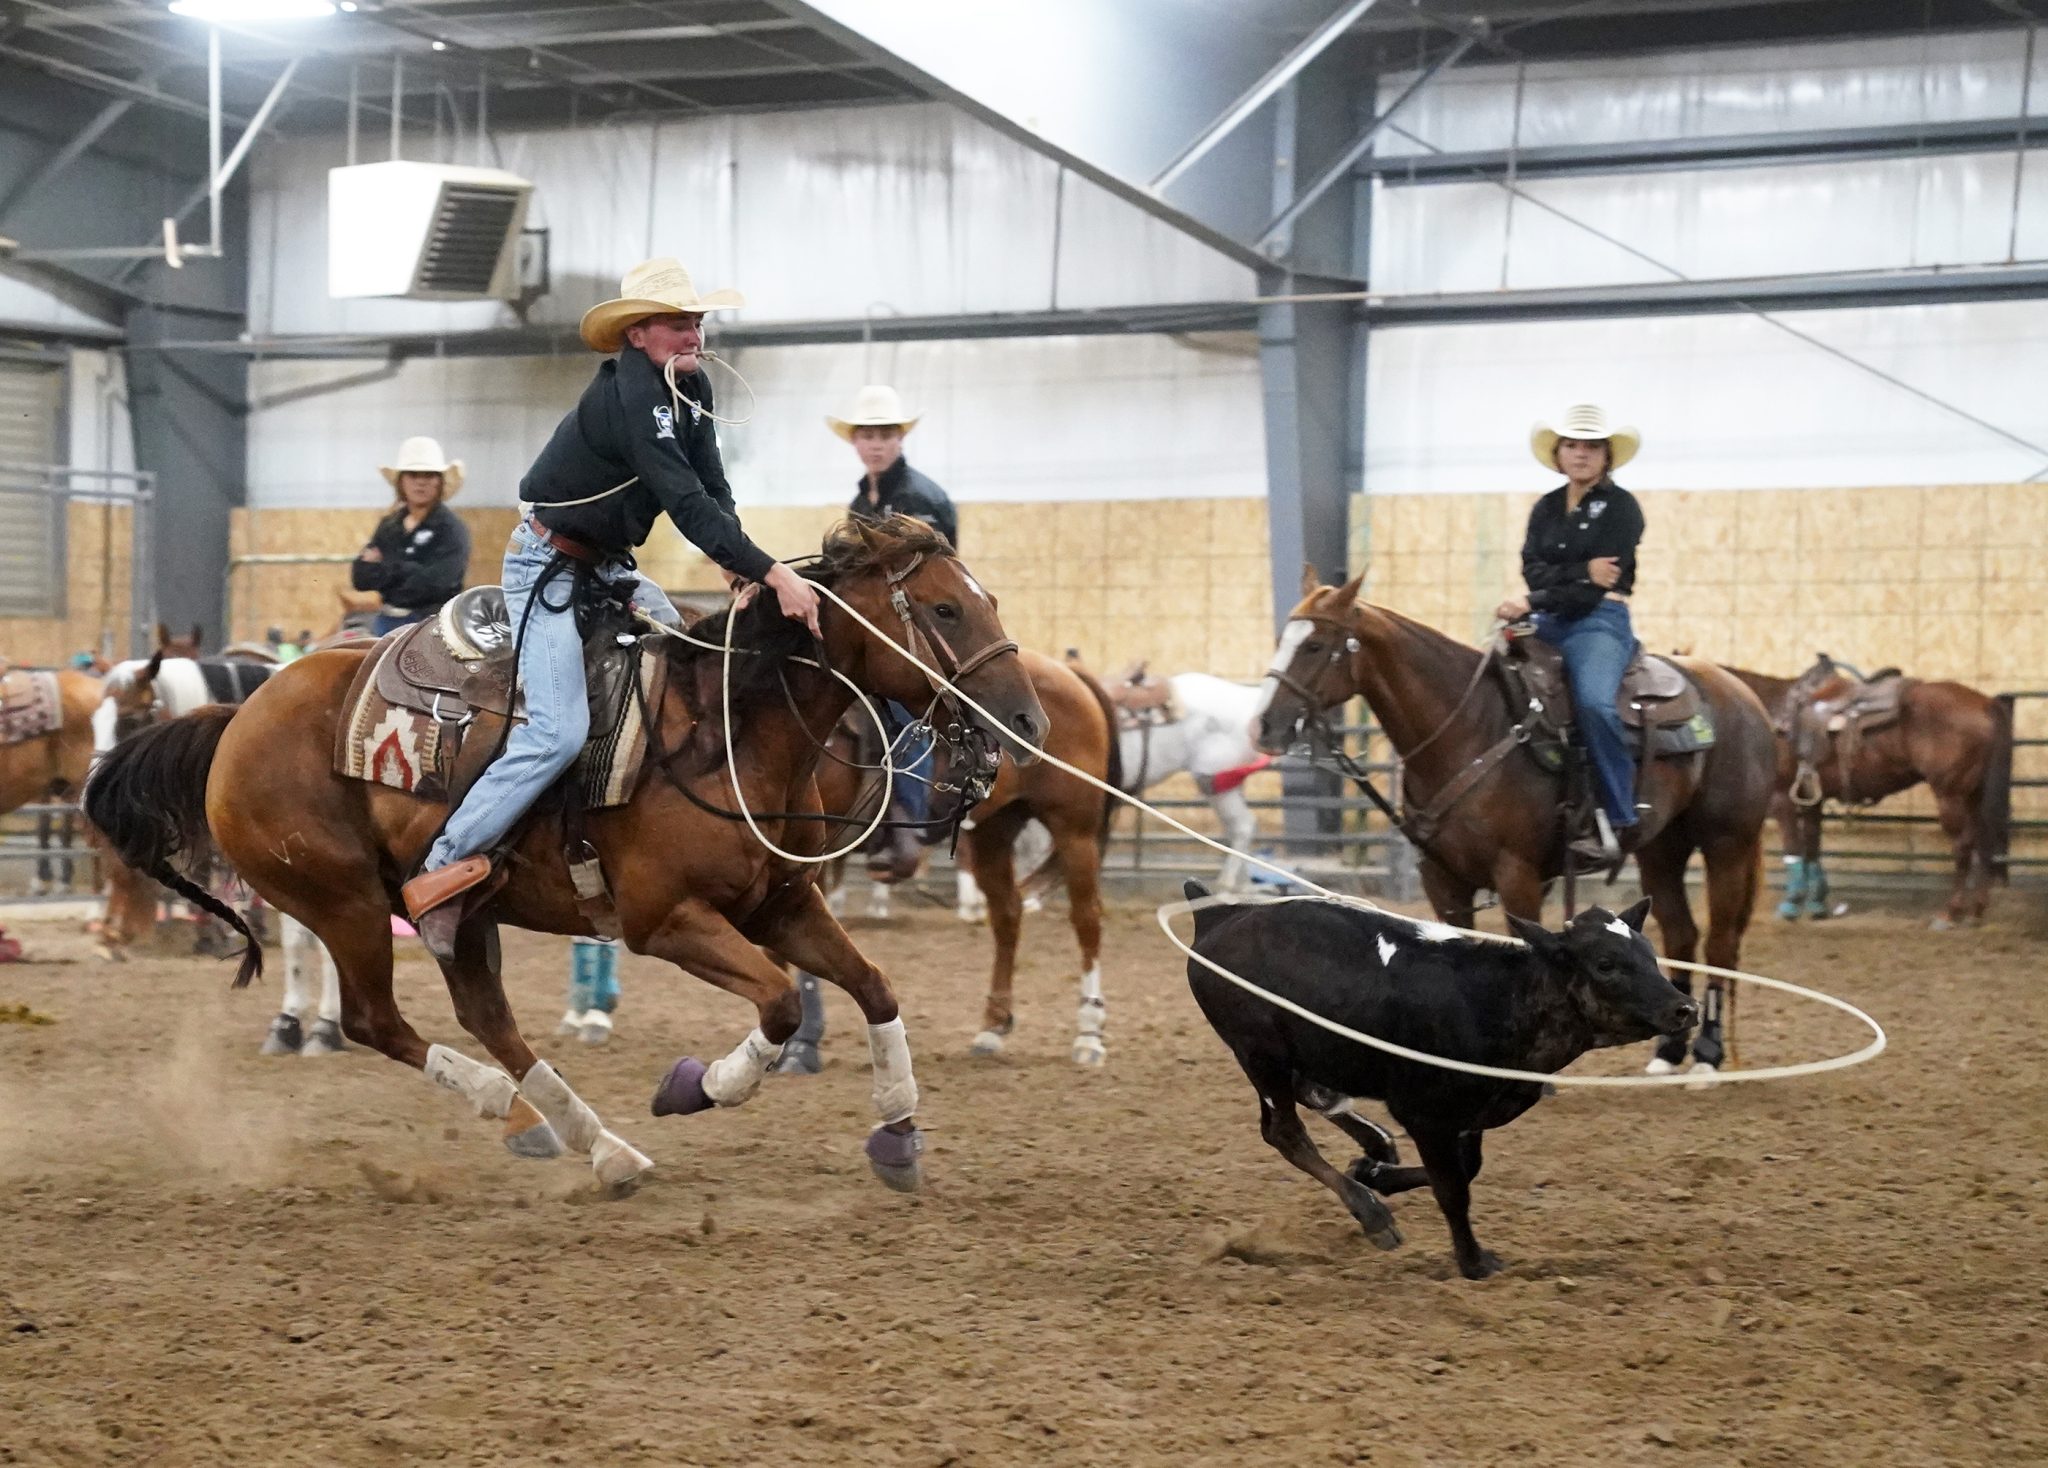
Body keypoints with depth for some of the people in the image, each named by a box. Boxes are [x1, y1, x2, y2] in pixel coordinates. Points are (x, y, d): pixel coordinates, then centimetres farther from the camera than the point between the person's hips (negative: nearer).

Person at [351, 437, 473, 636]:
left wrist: (384, 569, -7)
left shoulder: (452, 530, -6)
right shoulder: (389, 526, 12)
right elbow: (360, 577, 4)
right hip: (387, 624, 6)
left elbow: (436, 582, -19)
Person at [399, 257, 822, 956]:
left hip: (607, 564, 10)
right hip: (547, 563, -10)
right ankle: (440, 872, -15)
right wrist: (771, 572, -40)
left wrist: (740, 572, -16)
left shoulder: (690, 388, 3)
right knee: (559, 731, -19)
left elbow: (715, 491, 1)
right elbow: (687, 503, -34)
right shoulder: (628, 396, -26)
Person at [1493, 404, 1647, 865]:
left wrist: (1533, 602, -19)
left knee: (1594, 701, -33)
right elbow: (1534, 568, 1)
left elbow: (1593, 587, -11)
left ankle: (1619, 822, -29)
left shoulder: (1620, 507, 0)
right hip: (1547, 623, 7)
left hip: (1599, 622, -7)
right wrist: (1581, 571, -17)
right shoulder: (1546, 508, 17)